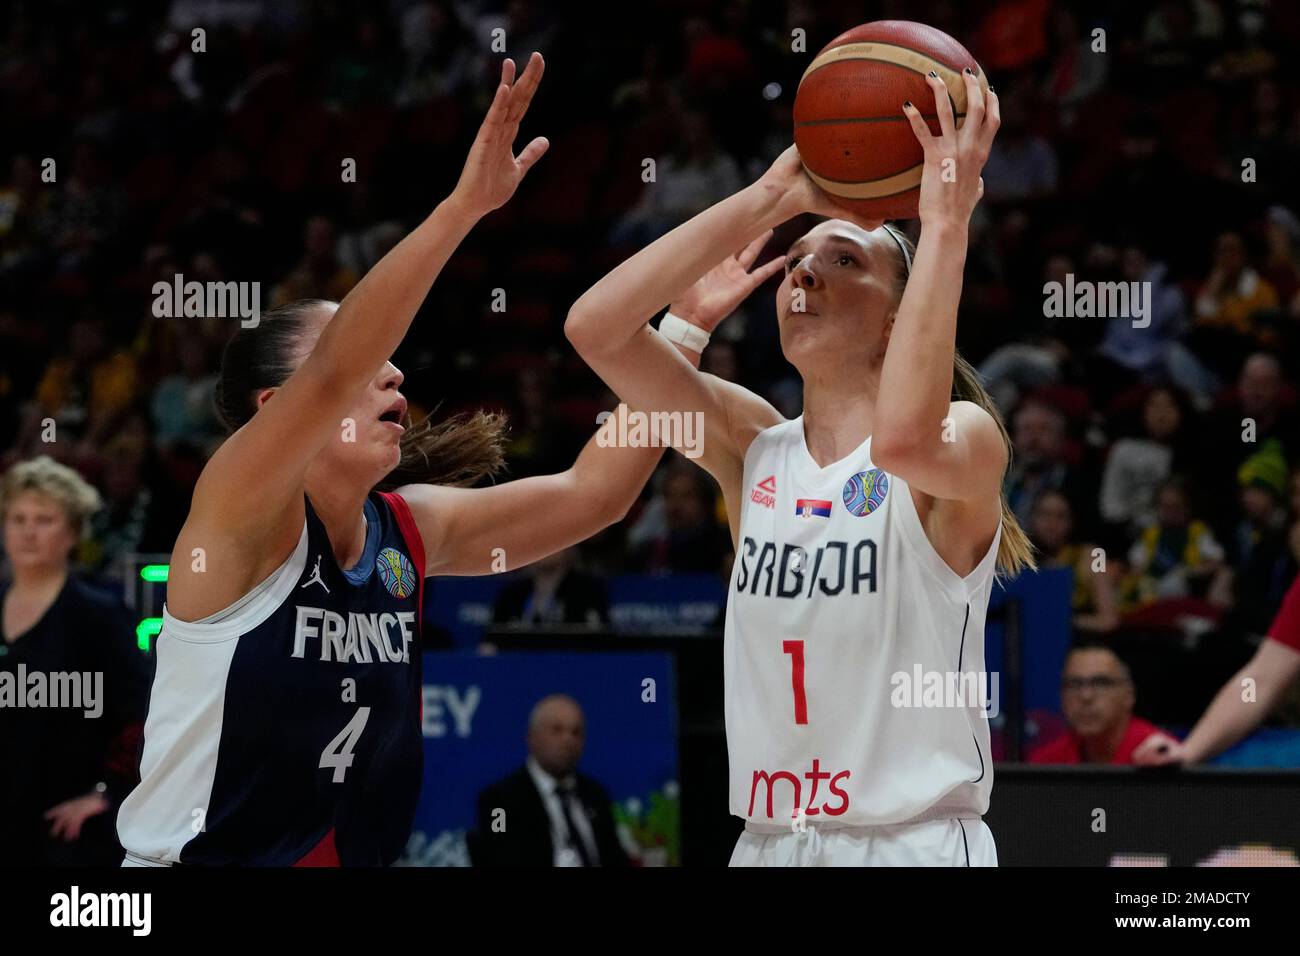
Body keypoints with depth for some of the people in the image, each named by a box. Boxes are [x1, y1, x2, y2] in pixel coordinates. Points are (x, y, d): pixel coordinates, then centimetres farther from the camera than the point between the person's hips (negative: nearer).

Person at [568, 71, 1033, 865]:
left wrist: (946, 223, -24)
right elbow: (595, 326, -3)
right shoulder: (753, 447, 8)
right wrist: (774, 197, -4)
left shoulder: (967, 439, -6)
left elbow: (904, 437, -31)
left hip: (916, 843, -5)